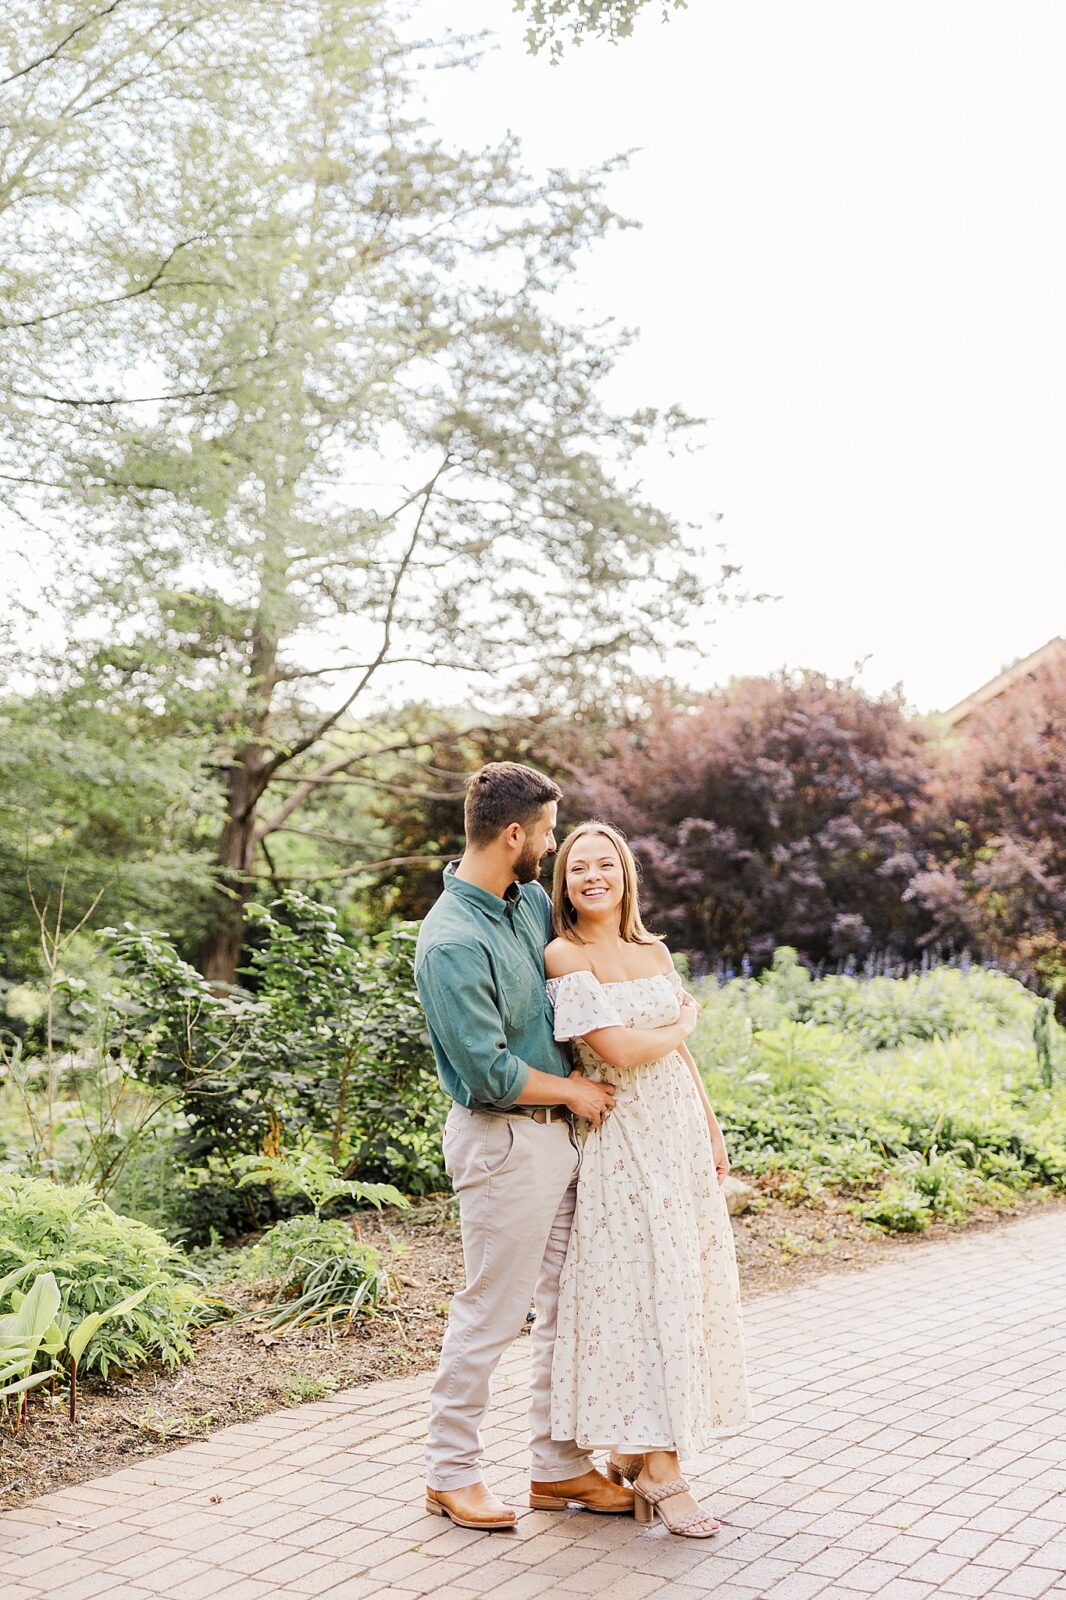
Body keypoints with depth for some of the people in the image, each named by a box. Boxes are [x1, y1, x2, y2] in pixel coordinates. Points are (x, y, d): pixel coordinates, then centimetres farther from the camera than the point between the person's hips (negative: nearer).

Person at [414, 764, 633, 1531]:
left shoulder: (532, 900, 4)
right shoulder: (453, 942, -22)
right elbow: (490, 1072, -21)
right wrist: (571, 1090, -8)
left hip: (562, 1131, 9)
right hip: (505, 1141, -9)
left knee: (571, 1305, 15)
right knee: (491, 1313, 3)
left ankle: (560, 1465, 27)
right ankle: (451, 1474, 21)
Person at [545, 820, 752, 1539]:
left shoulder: (654, 951, 11)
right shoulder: (565, 955, -10)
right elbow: (617, 1049, -18)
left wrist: (712, 1127, 13)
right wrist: (682, 1024, -3)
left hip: (683, 1132, 7)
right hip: (625, 1140, -7)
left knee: (684, 1283, 8)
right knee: (643, 1289, -5)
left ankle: (632, 1449, 21)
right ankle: (659, 1469, 5)